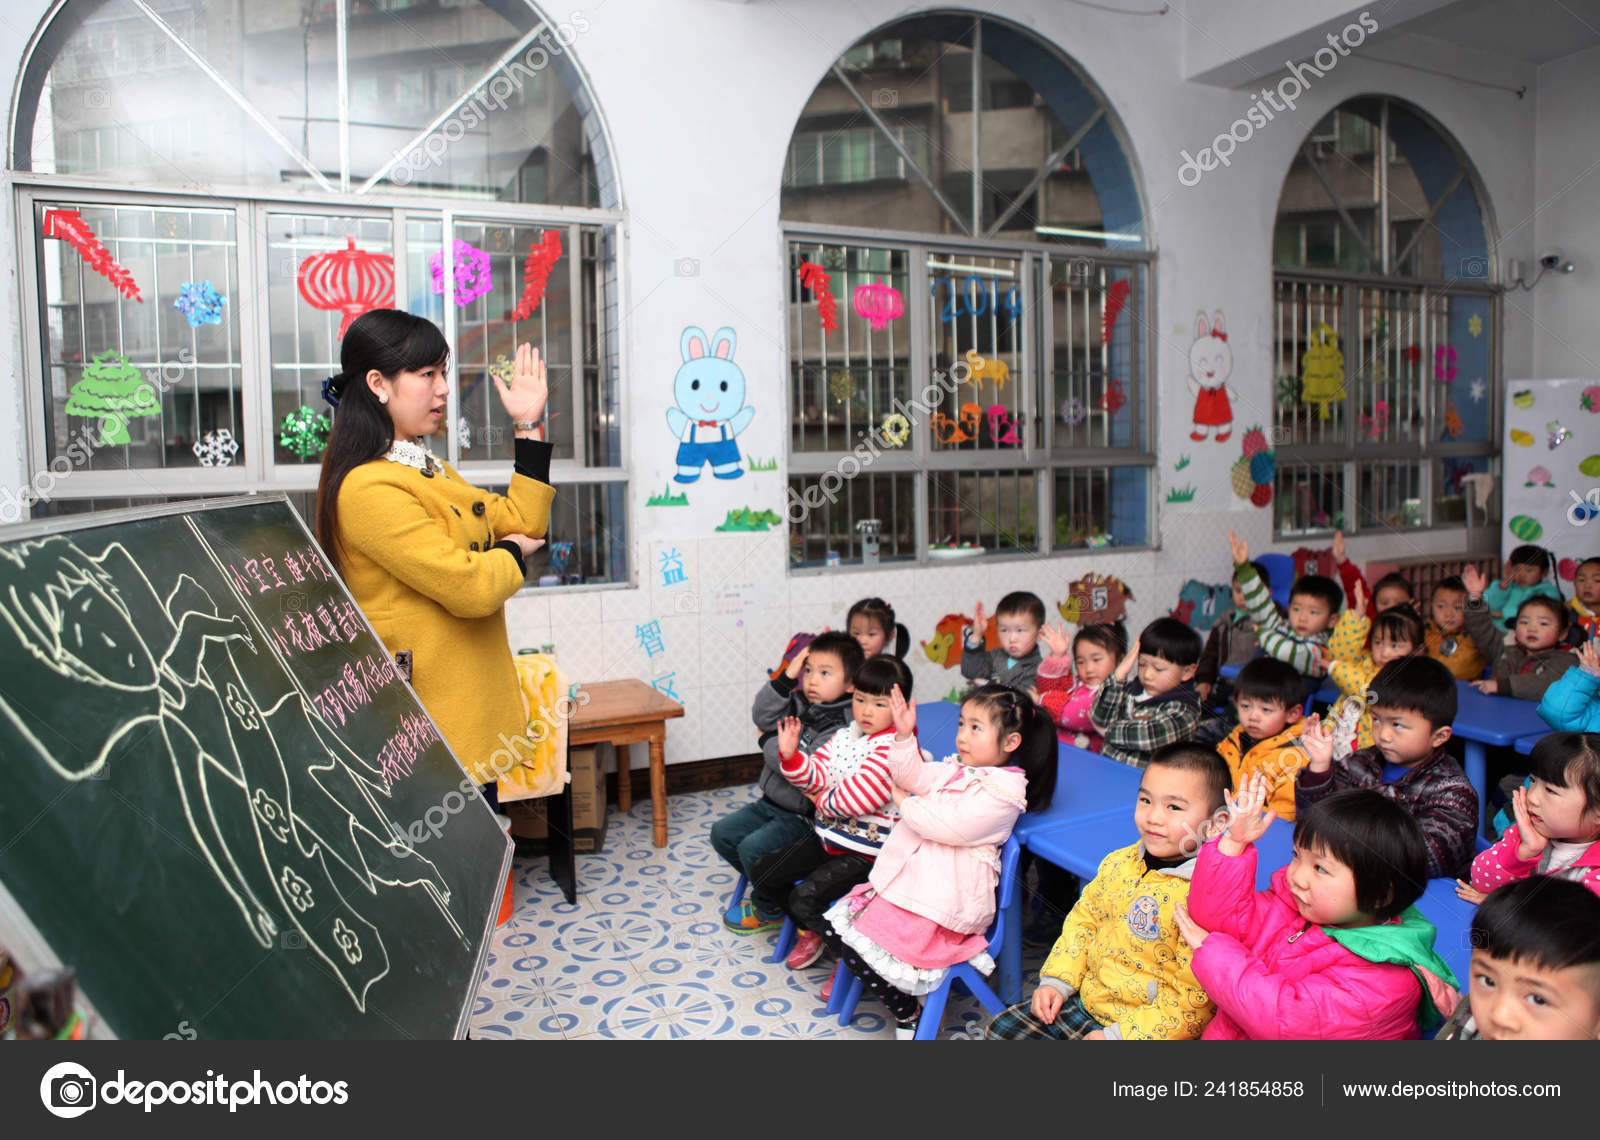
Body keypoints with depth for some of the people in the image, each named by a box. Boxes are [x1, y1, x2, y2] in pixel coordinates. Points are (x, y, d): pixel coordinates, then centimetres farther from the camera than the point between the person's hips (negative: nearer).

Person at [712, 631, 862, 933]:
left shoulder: (842, 726, -23)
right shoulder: (800, 704, 2)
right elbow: (762, 716, -6)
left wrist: (769, 742, -15)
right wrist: (786, 678, -15)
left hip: (803, 815, -9)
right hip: (771, 802, 9)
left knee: (753, 848, -21)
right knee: (723, 832, 8)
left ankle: (770, 909, 7)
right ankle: (772, 885, 20)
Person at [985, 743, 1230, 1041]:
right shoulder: (1118, 863, -1)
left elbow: (1192, 999, -21)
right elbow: (1084, 919, 14)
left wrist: (1118, 1035, -21)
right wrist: (1057, 981, 4)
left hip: (1150, 1028, -7)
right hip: (1084, 1003, 7)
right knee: (1000, 1030, 7)